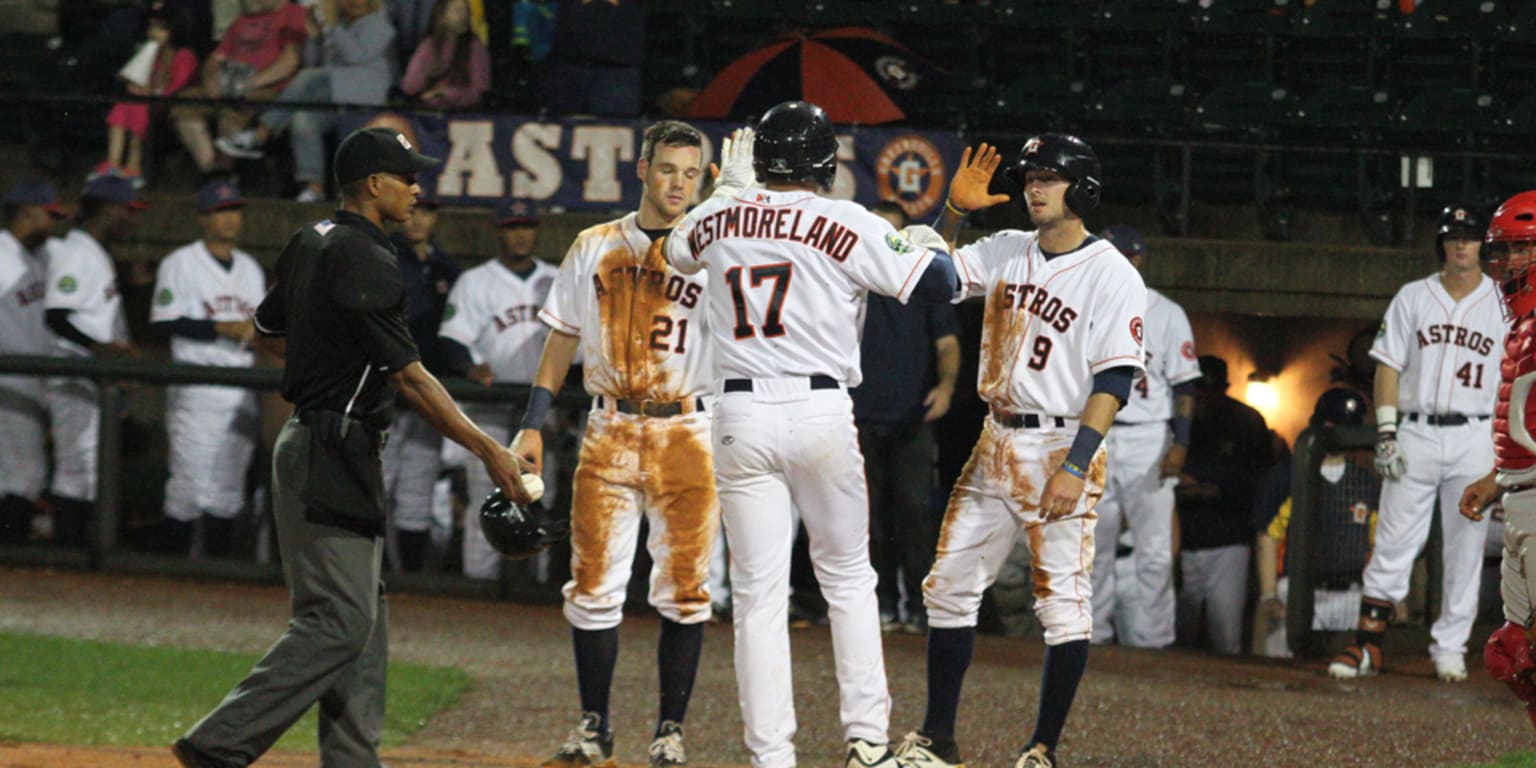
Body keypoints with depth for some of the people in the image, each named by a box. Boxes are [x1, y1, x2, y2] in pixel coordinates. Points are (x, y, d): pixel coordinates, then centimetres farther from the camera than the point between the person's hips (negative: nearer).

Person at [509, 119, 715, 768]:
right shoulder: (593, 248, 10)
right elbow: (562, 340, 14)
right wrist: (534, 424, 9)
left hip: (687, 435, -2)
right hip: (609, 433, 2)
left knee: (683, 587, -1)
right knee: (595, 585, 0)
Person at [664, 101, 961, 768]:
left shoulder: (720, 219, 7)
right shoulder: (848, 226, -4)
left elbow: (678, 249, 30)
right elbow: (939, 286, -6)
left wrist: (730, 189, 40)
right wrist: (928, 241, 16)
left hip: (740, 415, 2)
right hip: (821, 411, -2)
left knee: (758, 593, 3)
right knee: (847, 577, 14)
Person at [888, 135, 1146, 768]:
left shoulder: (1113, 276, -9)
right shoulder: (1006, 252, 11)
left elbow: (1115, 379, -15)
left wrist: (1075, 465, -24)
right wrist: (955, 211, -3)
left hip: (1063, 448, -7)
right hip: (996, 447, 7)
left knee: (1063, 602, -4)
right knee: (949, 586, 6)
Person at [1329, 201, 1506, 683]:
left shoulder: (1505, 306, 7)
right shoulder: (1412, 299, 8)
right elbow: (1389, 367, 6)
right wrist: (1385, 436, -4)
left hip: (1475, 439, 0)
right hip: (1415, 433, 0)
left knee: (1465, 549, 1)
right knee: (1393, 543, -3)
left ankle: (1450, 648, 9)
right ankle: (1367, 645, -2)